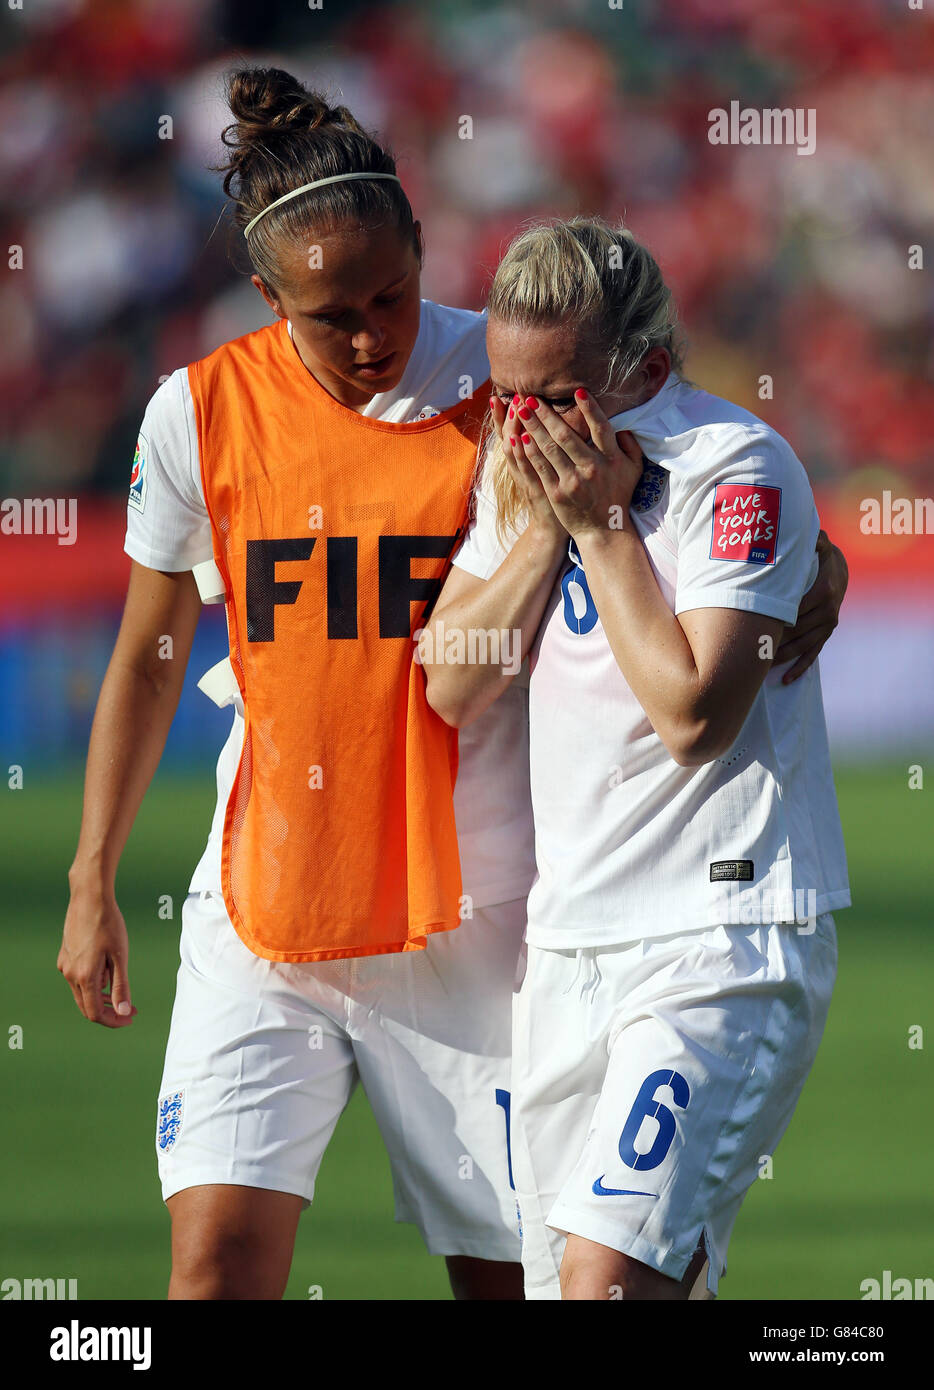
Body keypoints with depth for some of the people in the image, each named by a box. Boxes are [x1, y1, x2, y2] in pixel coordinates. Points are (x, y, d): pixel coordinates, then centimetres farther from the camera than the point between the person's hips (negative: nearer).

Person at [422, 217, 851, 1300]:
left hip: (720, 940, -7)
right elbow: (451, 688, 6)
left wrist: (602, 523, -14)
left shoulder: (739, 470, -12)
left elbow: (694, 712, -20)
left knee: (608, 1273, -21)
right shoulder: (525, 467, 11)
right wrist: (547, 521, -5)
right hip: (568, 945, 7)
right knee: (556, 1279, 5)